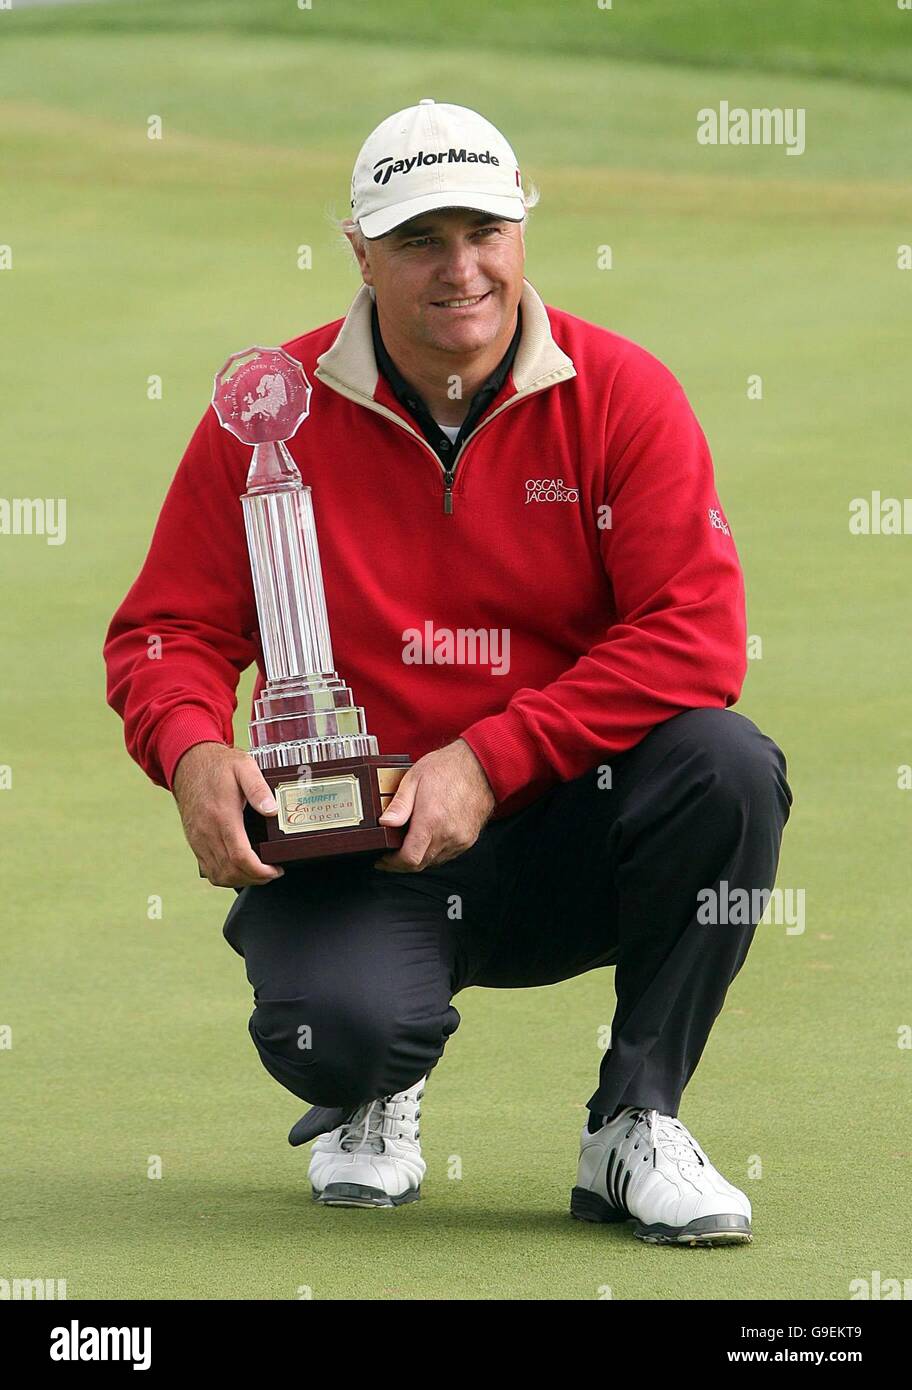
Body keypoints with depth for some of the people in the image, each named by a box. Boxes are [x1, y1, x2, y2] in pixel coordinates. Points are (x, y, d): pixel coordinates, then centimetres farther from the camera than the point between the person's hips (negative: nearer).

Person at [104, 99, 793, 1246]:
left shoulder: (621, 396, -4)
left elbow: (695, 634, -14)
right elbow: (167, 631, 1)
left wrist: (488, 762, -22)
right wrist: (194, 752, -23)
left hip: (564, 843, 1)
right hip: (349, 852, -1)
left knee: (726, 765, -29)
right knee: (335, 1025, -33)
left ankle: (636, 1126, -10)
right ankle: (377, 1101, 11)